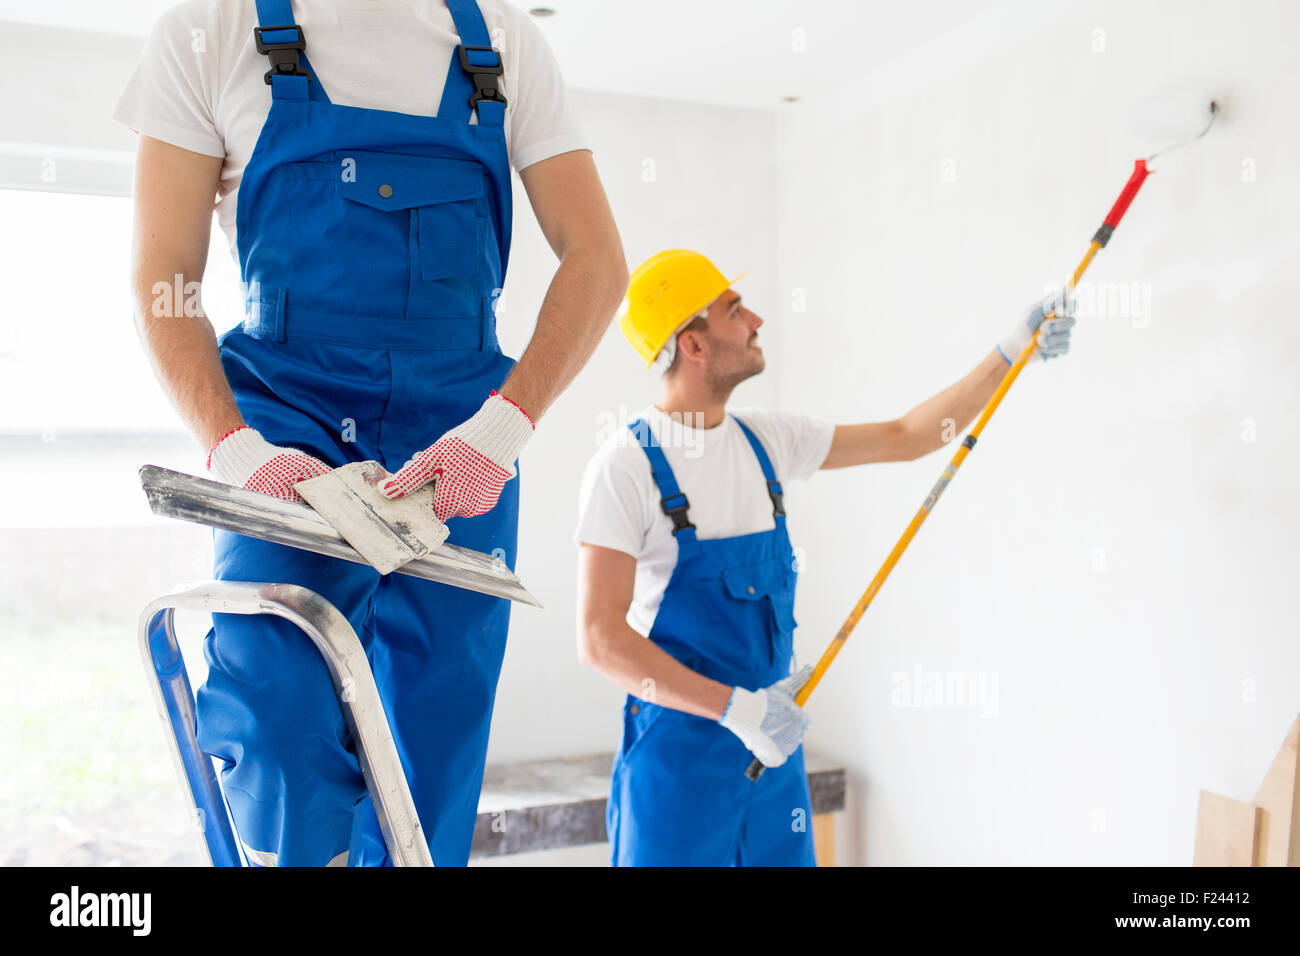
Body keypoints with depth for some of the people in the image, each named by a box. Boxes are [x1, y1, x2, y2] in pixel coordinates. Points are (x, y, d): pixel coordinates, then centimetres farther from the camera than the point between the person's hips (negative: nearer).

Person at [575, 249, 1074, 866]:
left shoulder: (763, 439, 6)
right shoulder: (625, 465, -14)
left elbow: (906, 437, 14)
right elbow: (600, 639, -18)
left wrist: (1012, 352, 12)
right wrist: (733, 707, -24)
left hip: (774, 738, 6)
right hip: (678, 747, -6)